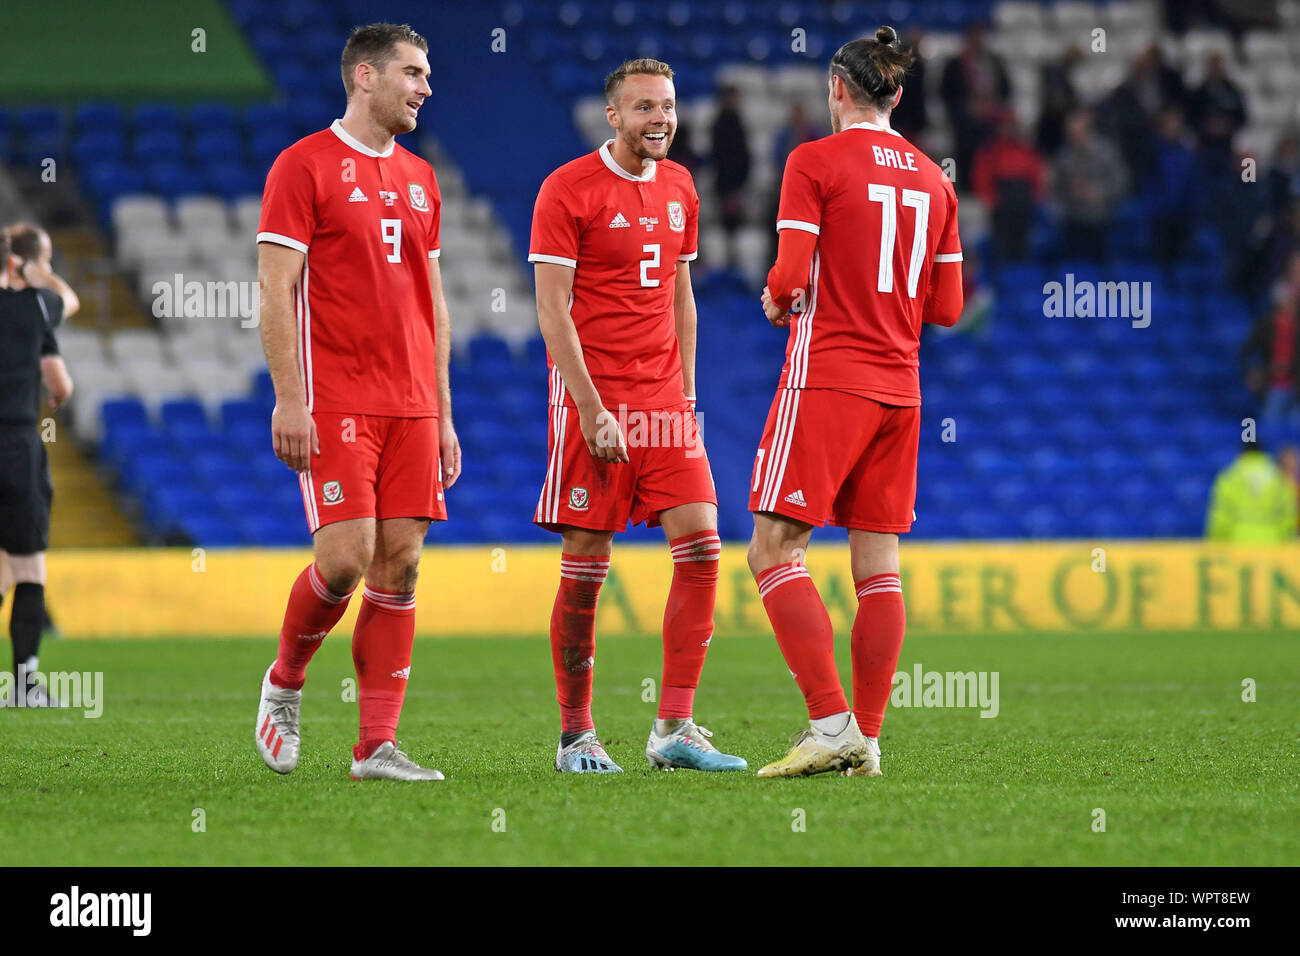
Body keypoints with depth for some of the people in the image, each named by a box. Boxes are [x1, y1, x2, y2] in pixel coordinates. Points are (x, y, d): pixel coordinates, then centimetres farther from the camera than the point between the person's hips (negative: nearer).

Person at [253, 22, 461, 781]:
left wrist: (443, 414, 16)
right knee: (346, 556, -14)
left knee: (400, 565, 0)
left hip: (411, 406, 6)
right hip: (335, 402, -6)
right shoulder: (305, 166, -3)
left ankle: (377, 746, 2)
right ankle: (284, 683, 13)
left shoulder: (418, 178, 17)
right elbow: (276, 290, -8)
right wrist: (289, 400, -15)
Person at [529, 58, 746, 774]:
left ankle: (674, 730, -2)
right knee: (585, 566, -2)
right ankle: (576, 736, 8)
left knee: (700, 548, -5)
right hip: (593, 399, -6)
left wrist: (685, 395, 14)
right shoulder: (567, 190, -7)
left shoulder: (678, 188, 13)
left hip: (664, 400, 6)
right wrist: (592, 411, -16)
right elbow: (552, 311, -11)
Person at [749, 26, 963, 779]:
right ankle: (868, 739, 6)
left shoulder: (815, 162, -6)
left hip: (827, 378, -6)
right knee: (879, 562, 7)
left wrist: (777, 300, 7)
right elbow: (947, 307, 11)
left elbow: (791, 275, -14)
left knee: (775, 550, -4)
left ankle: (831, 723, -15)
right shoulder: (933, 179, 11)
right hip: (899, 386, 6)